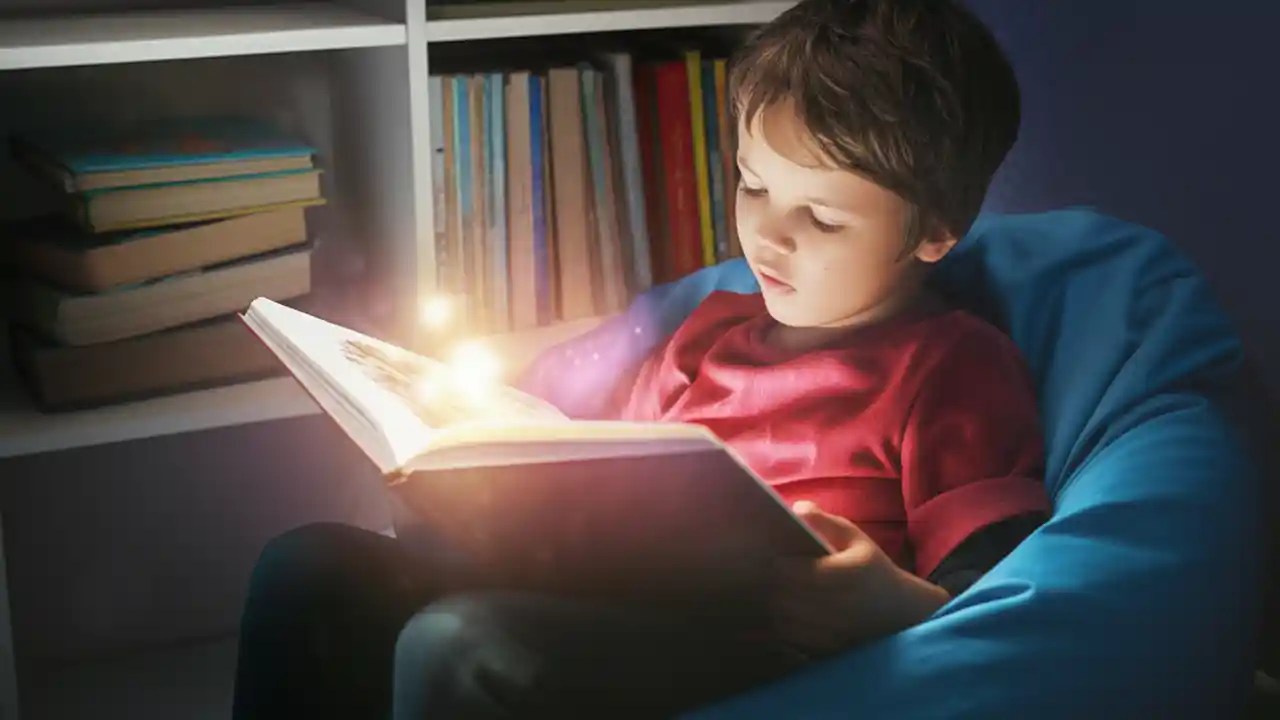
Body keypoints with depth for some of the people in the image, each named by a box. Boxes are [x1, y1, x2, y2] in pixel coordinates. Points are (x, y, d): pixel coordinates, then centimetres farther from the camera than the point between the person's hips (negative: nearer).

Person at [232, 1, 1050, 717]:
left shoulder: (956, 368, 0)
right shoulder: (708, 330, 23)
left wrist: (895, 605, -30)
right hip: (609, 611, 8)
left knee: (456, 647, -33)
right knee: (308, 568, 1)